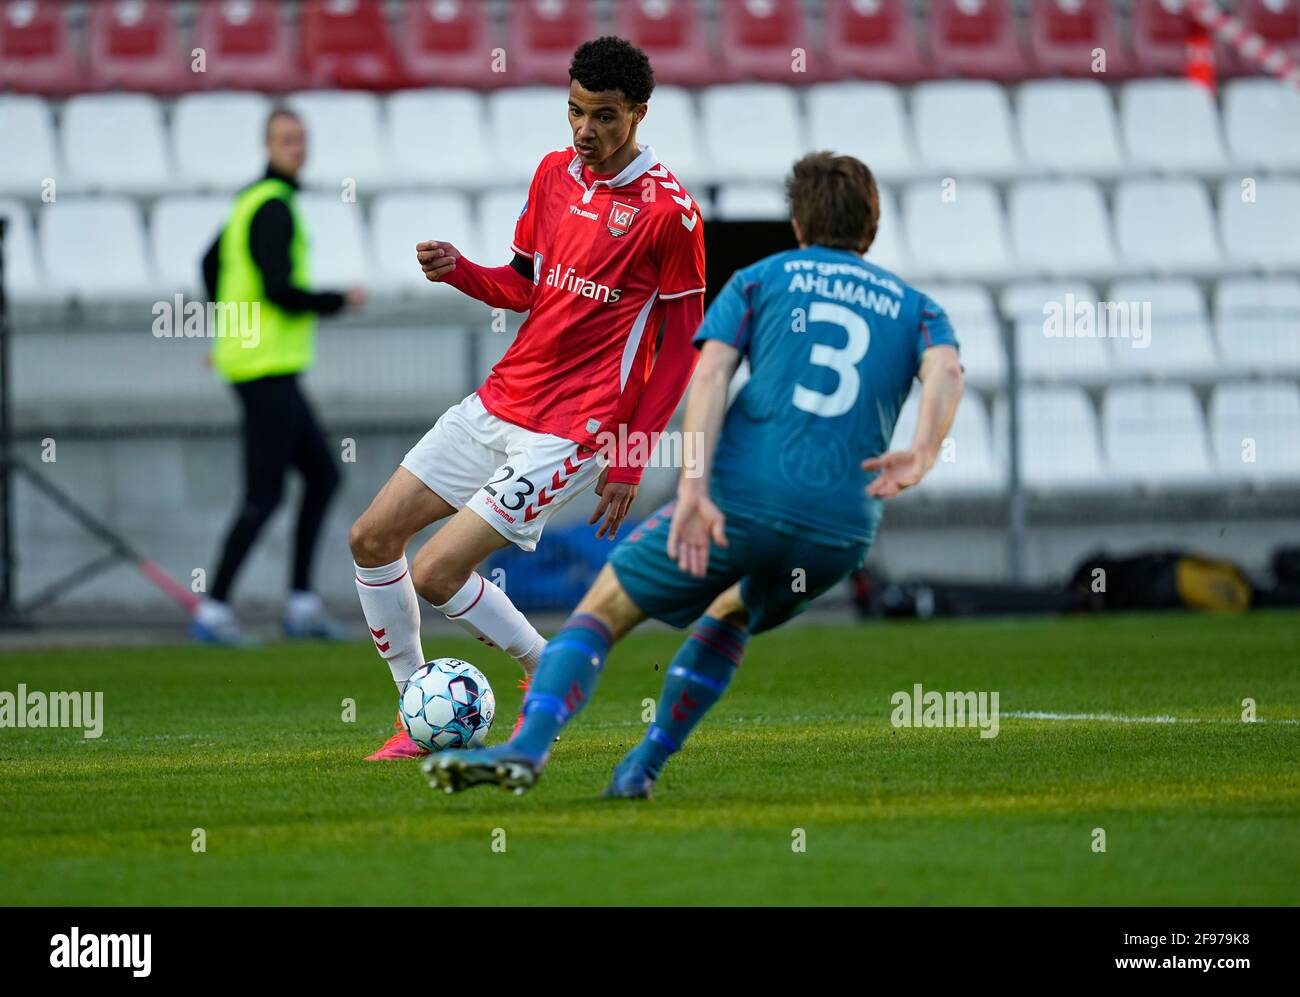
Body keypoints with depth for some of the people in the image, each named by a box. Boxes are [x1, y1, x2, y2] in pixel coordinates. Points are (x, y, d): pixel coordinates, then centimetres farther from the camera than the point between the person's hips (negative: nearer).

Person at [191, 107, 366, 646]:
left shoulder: (251, 200, 16)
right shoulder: (275, 207, -15)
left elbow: (211, 264, 28)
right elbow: (280, 291, -23)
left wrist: (231, 333, 31)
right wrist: (341, 300, -8)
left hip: (256, 360, 10)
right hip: (269, 368, -10)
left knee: (322, 475, 13)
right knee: (264, 495, -8)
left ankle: (301, 605, 13)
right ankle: (213, 611, -7)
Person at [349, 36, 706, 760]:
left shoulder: (668, 211, -13)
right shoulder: (555, 173, 7)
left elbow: (682, 346, -9)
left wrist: (630, 462, -12)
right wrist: (459, 270, -3)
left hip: (568, 437, -7)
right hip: (498, 402, 7)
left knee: (436, 576, -14)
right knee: (372, 539, 4)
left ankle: (548, 671, 12)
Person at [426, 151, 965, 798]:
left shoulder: (758, 280, 16)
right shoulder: (914, 308, 21)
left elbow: (711, 373, -2)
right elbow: (945, 371, -3)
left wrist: (695, 489, -12)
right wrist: (922, 454, -19)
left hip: (741, 497, -3)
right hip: (842, 528, 3)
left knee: (603, 607, 8)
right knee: (730, 614, 33)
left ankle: (529, 745, -15)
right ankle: (645, 764, 25)